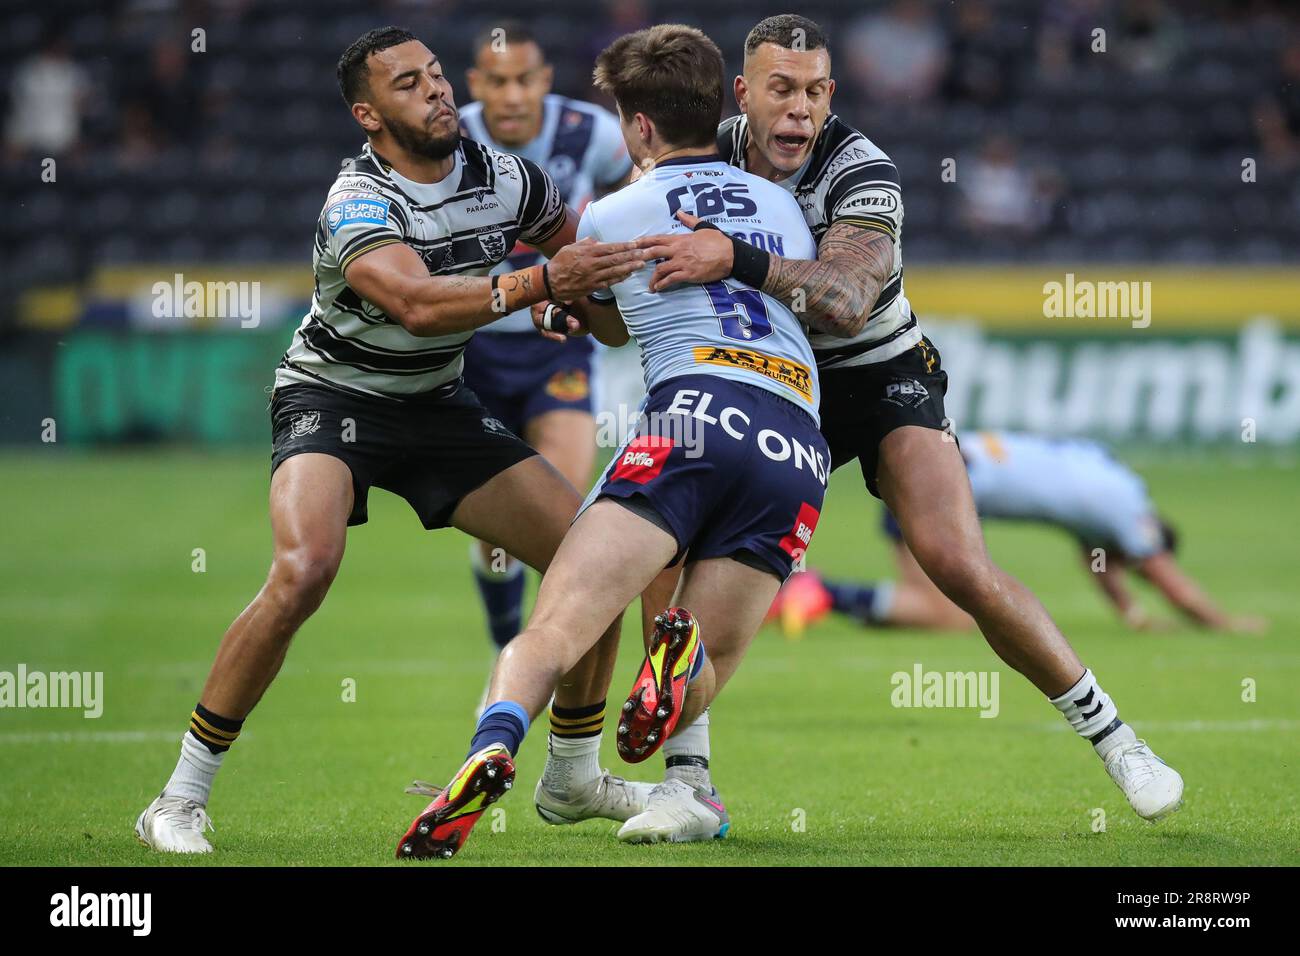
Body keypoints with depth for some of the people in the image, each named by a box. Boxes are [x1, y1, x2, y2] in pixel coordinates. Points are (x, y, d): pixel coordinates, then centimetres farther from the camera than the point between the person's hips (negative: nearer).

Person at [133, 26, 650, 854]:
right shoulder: (357, 204, -25)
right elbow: (420, 306, -42)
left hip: (439, 405, 6)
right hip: (334, 399, -6)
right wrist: (540, 282, -52)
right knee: (303, 572, -31)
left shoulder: (502, 178, -7)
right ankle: (180, 800, -21)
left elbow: (577, 244, 14)